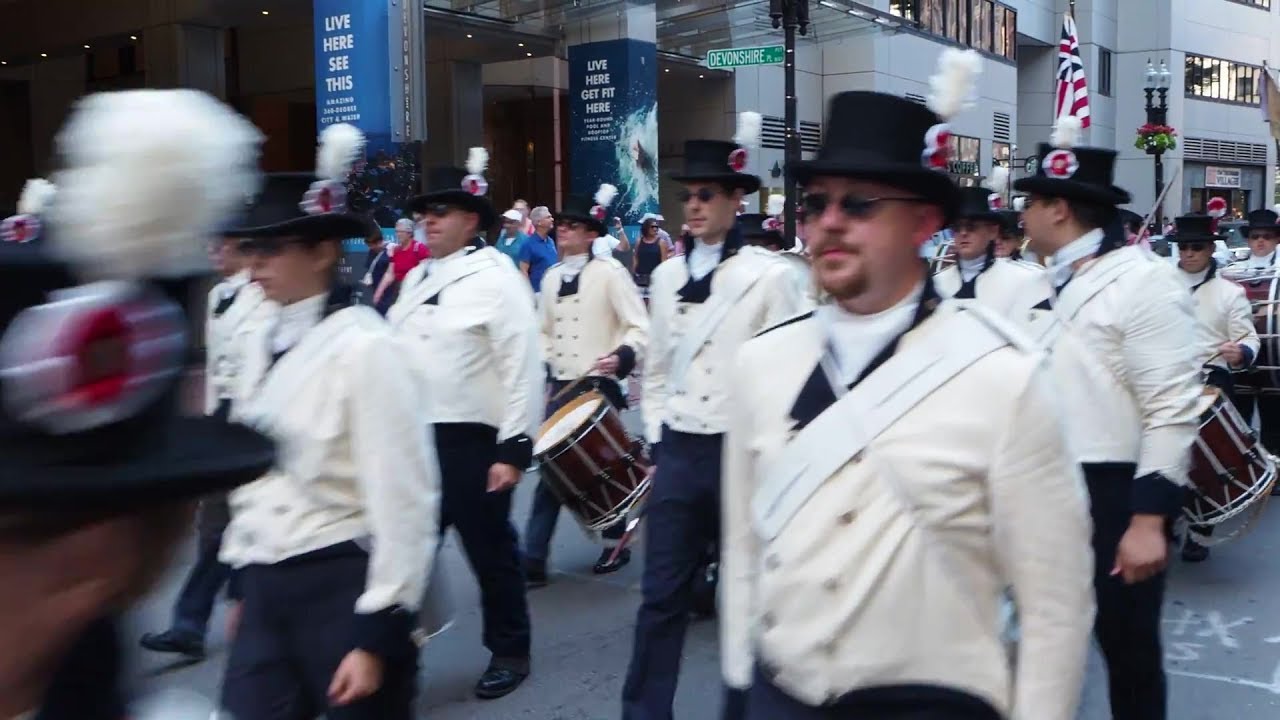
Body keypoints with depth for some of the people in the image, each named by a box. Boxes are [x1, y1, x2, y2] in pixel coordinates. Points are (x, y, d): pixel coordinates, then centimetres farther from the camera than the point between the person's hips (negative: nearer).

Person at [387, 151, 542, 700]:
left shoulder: (496, 277, -12)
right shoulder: (416, 278, 12)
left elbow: (523, 368, -16)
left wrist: (514, 449, -18)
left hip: (473, 443, -6)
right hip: (415, 439, 7)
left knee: (490, 552, 8)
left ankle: (509, 652, 26)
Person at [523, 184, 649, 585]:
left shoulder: (610, 272, -8)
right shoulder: (551, 278, 11)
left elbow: (640, 329, -10)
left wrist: (622, 356, -27)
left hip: (600, 386, -5)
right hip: (560, 386, 5)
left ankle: (616, 545, 29)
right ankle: (533, 561, 0)